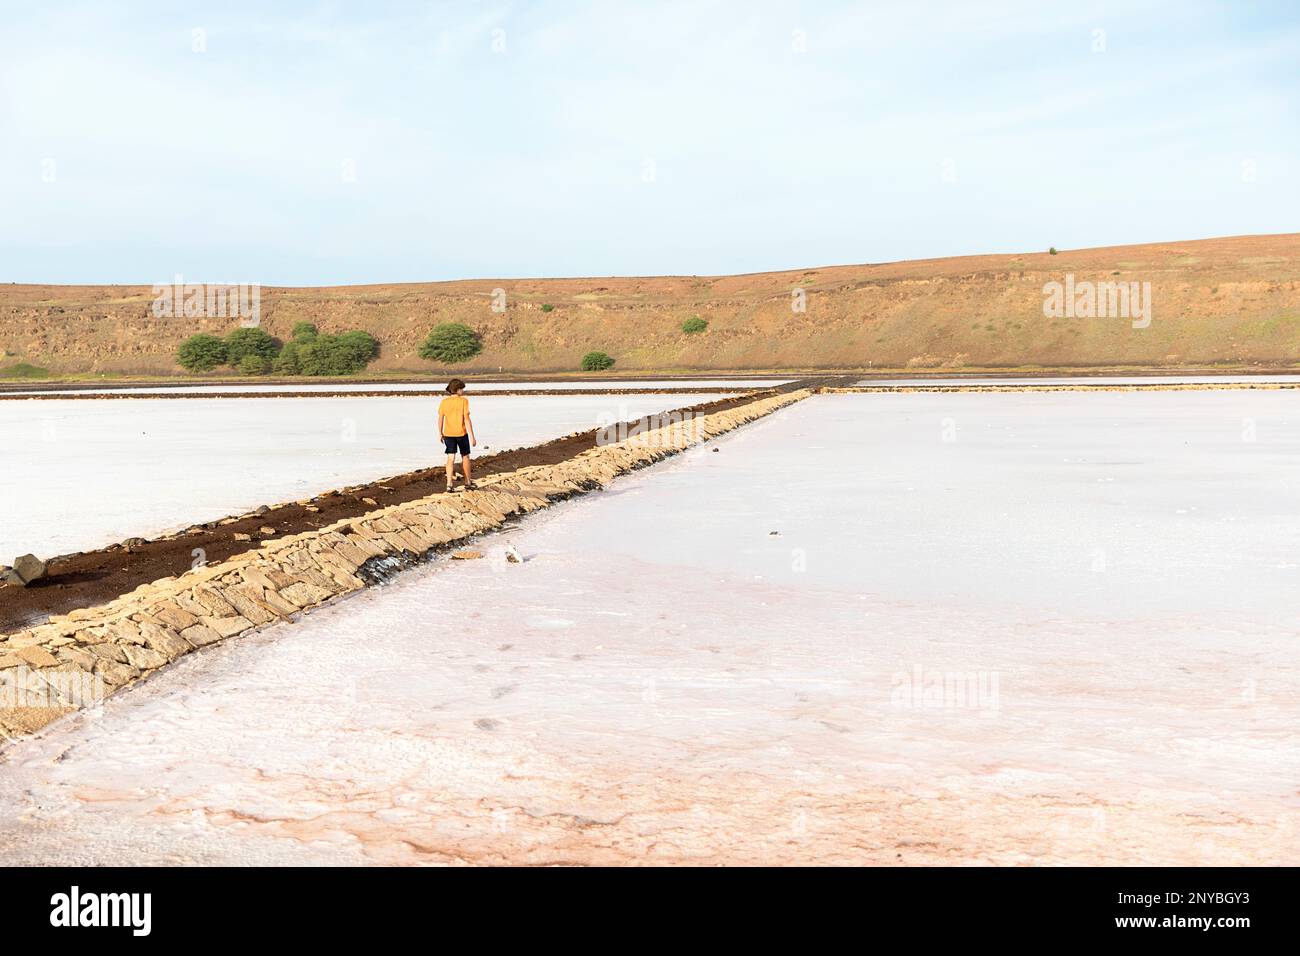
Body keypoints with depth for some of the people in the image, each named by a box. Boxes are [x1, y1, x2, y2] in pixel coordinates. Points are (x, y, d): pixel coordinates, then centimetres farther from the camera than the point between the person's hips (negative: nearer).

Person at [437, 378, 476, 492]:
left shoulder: (444, 402, -1)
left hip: (448, 434, 2)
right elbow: (467, 419, -14)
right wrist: (472, 436, -11)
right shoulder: (463, 401, -11)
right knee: (465, 457, 14)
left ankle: (449, 484, -4)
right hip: (461, 433, -2)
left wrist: (440, 433, 16)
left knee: (451, 458, 5)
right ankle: (468, 483, 23)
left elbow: (440, 419, 2)